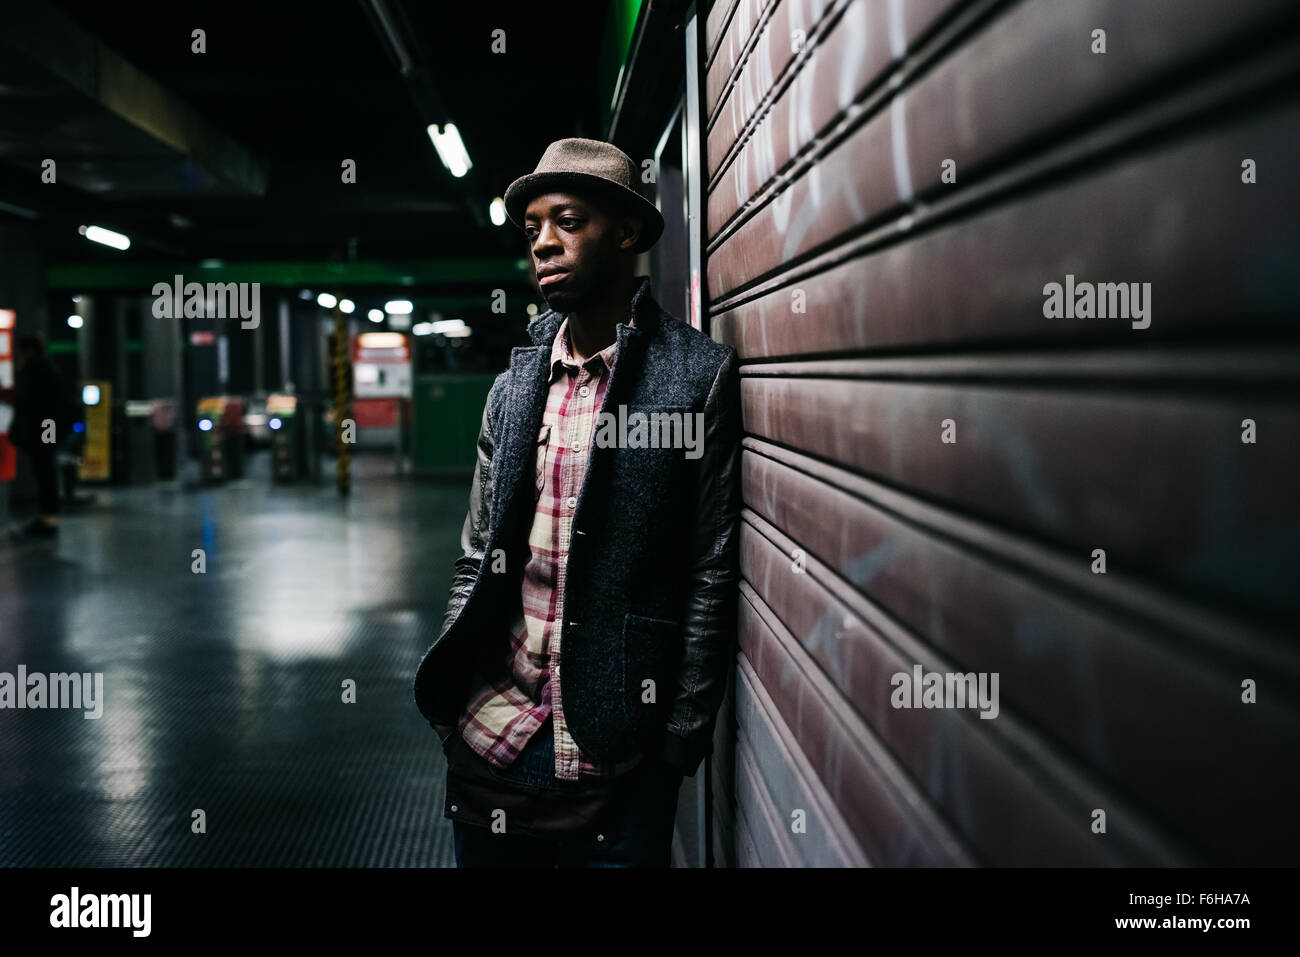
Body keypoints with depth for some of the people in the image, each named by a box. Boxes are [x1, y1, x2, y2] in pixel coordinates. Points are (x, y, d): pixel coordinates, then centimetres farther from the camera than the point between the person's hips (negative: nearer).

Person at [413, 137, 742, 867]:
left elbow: (713, 578, -7)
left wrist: (683, 742, -9)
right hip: (491, 741, 5)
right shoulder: (513, 388, 8)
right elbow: (477, 559, 13)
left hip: (617, 755, -4)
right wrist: (447, 698, 7)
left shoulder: (701, 376, -7)